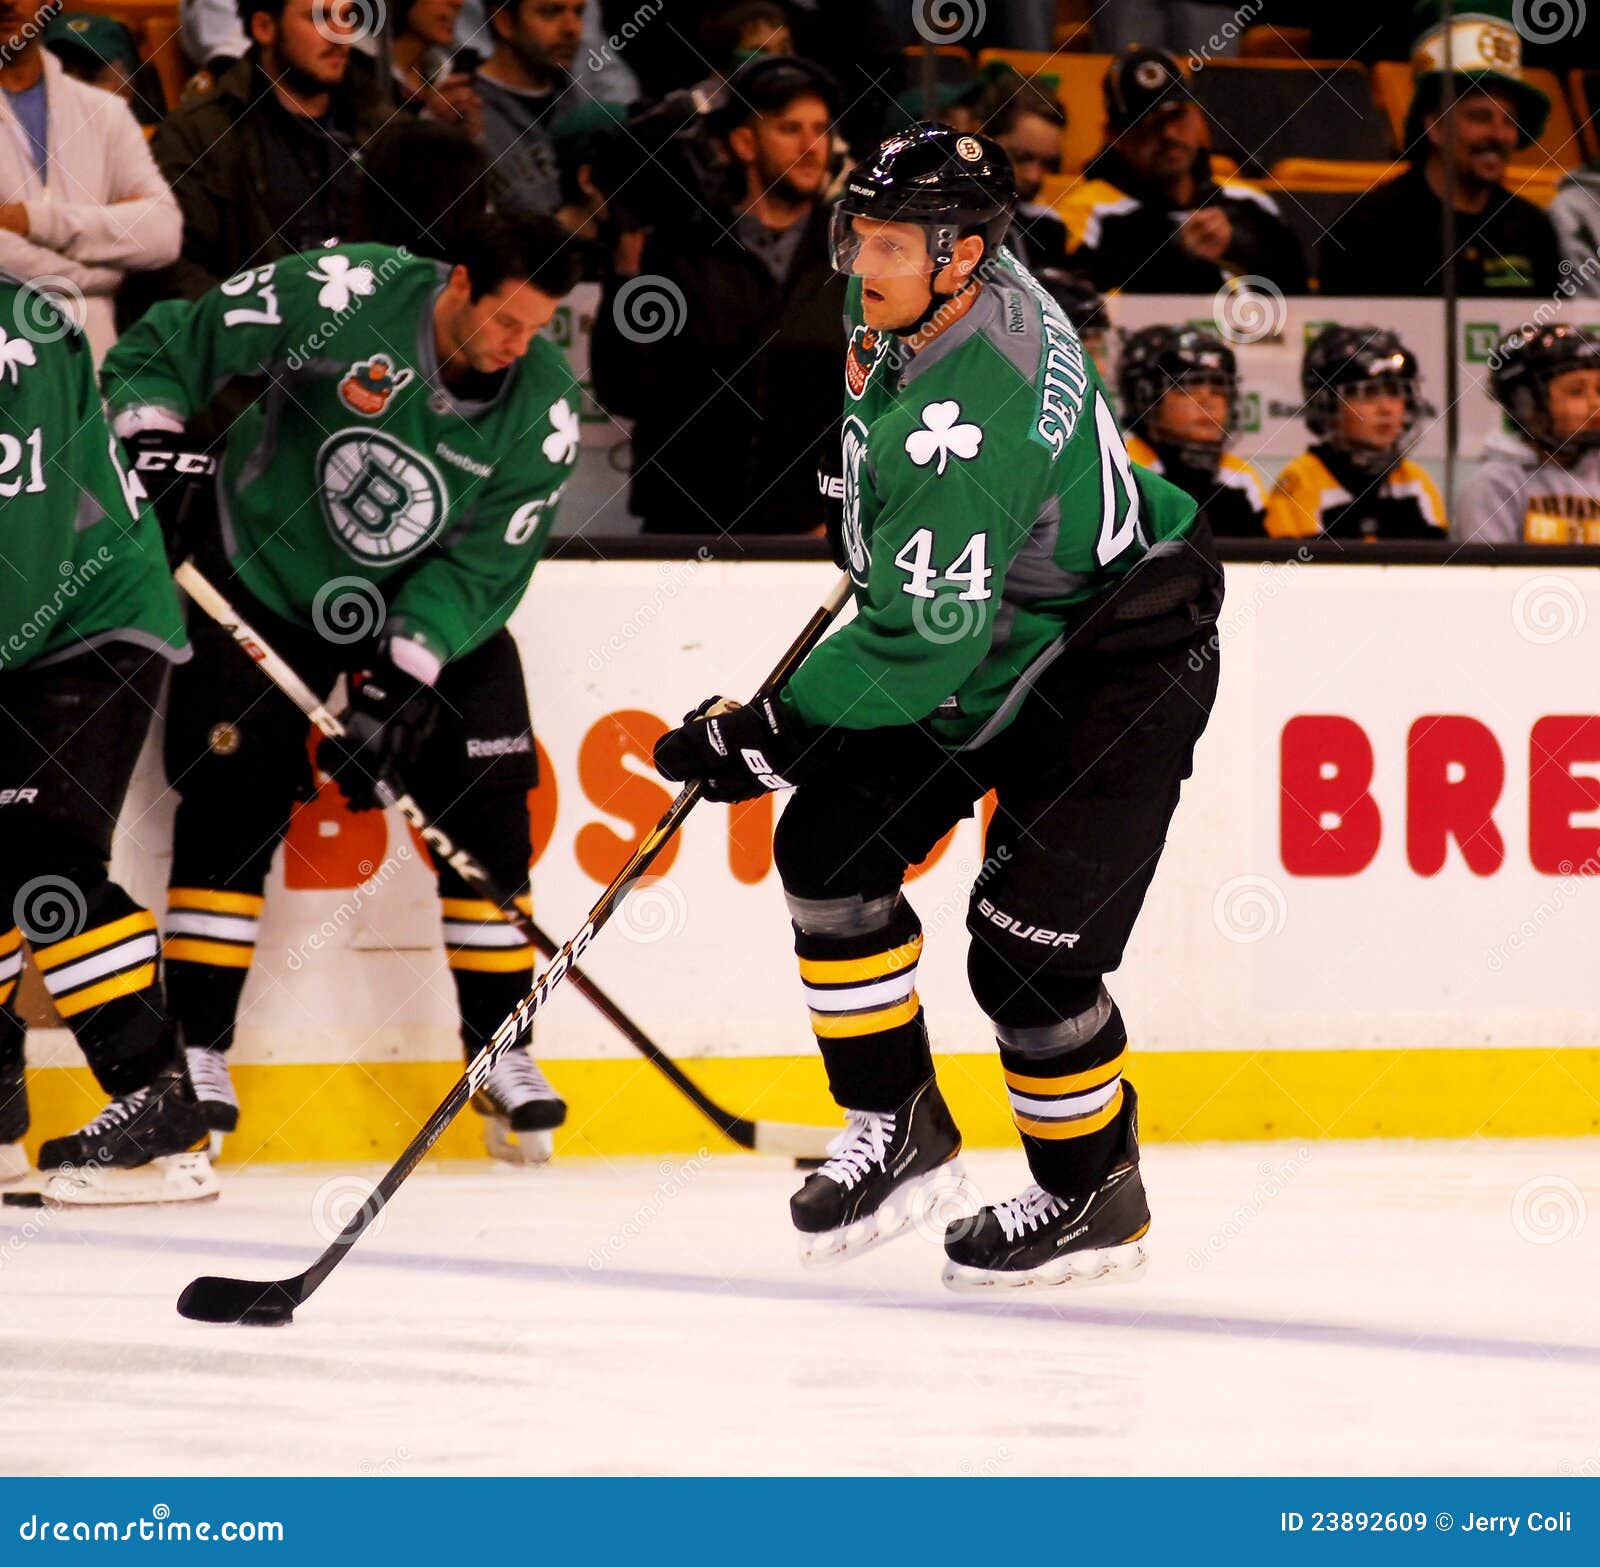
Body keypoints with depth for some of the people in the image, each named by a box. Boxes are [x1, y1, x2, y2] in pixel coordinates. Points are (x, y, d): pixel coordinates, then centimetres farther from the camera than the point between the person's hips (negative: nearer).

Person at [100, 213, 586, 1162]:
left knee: (484, 808, -7)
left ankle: (501, 1050, 3)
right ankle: (197, 1054, -2)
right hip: (268, 576, -2)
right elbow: (169, 344, -15)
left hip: (433, 605, 2)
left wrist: (398, 687, -26)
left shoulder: (544, 406, -18)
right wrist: (148, 444, -27)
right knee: (231, 805, -9)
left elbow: (483, 564, -17)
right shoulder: (343, 299, -26)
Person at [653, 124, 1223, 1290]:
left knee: (1029, 951, -9)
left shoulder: (969, 424, -35)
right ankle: (899, 1128, 11)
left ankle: (1097, 1193, 13)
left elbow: (926, 645, -33)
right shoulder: (953, 296, -6)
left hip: (1111, 669, -10)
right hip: (986, 641, 10)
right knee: (832, 845, 0)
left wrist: (768, 738, -26)